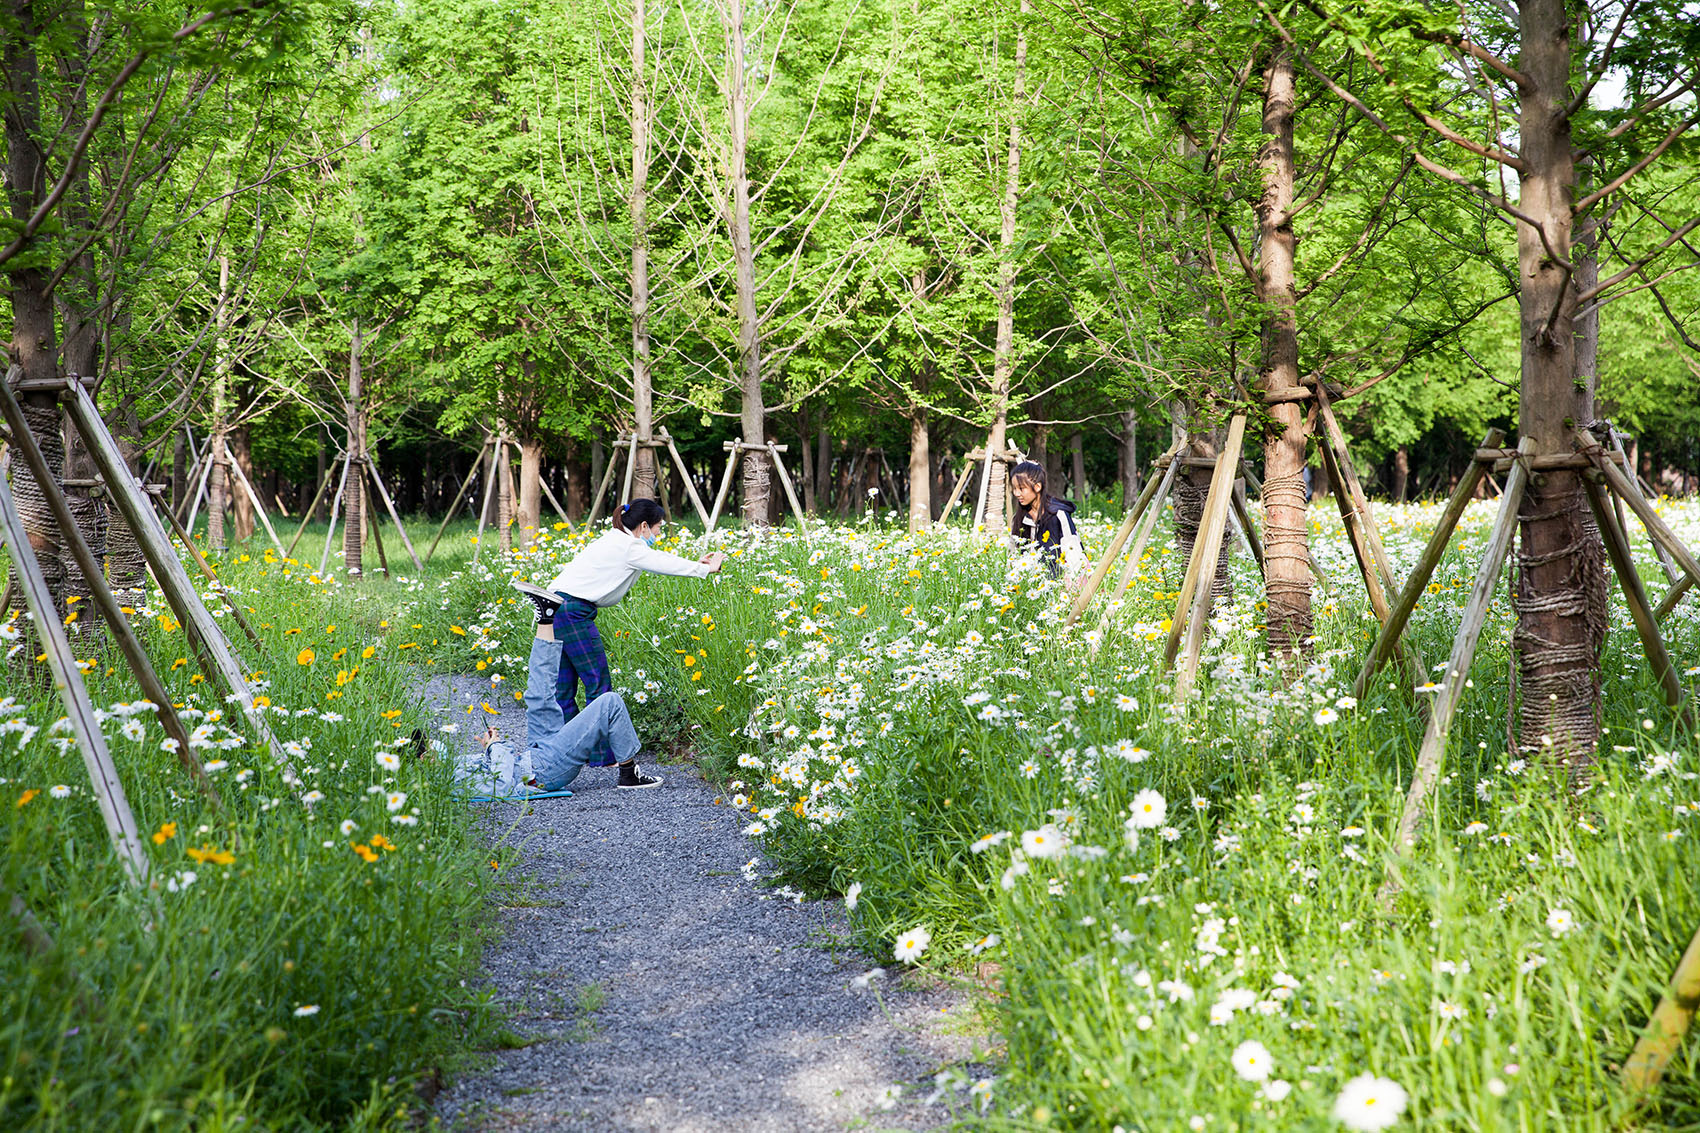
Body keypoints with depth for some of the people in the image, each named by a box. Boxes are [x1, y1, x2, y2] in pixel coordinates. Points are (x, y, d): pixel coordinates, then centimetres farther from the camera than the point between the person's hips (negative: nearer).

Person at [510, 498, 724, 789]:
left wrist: (696, 564, 33)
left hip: (556, 611, 10)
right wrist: (705, 569, 8)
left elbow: (658, 561, 28)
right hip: (573, 610, -10)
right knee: (600, 688, -8)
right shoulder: (627, 546, -9)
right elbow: (664, 565, -4)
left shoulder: (618, 543, 19)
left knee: (564, 692, 9)